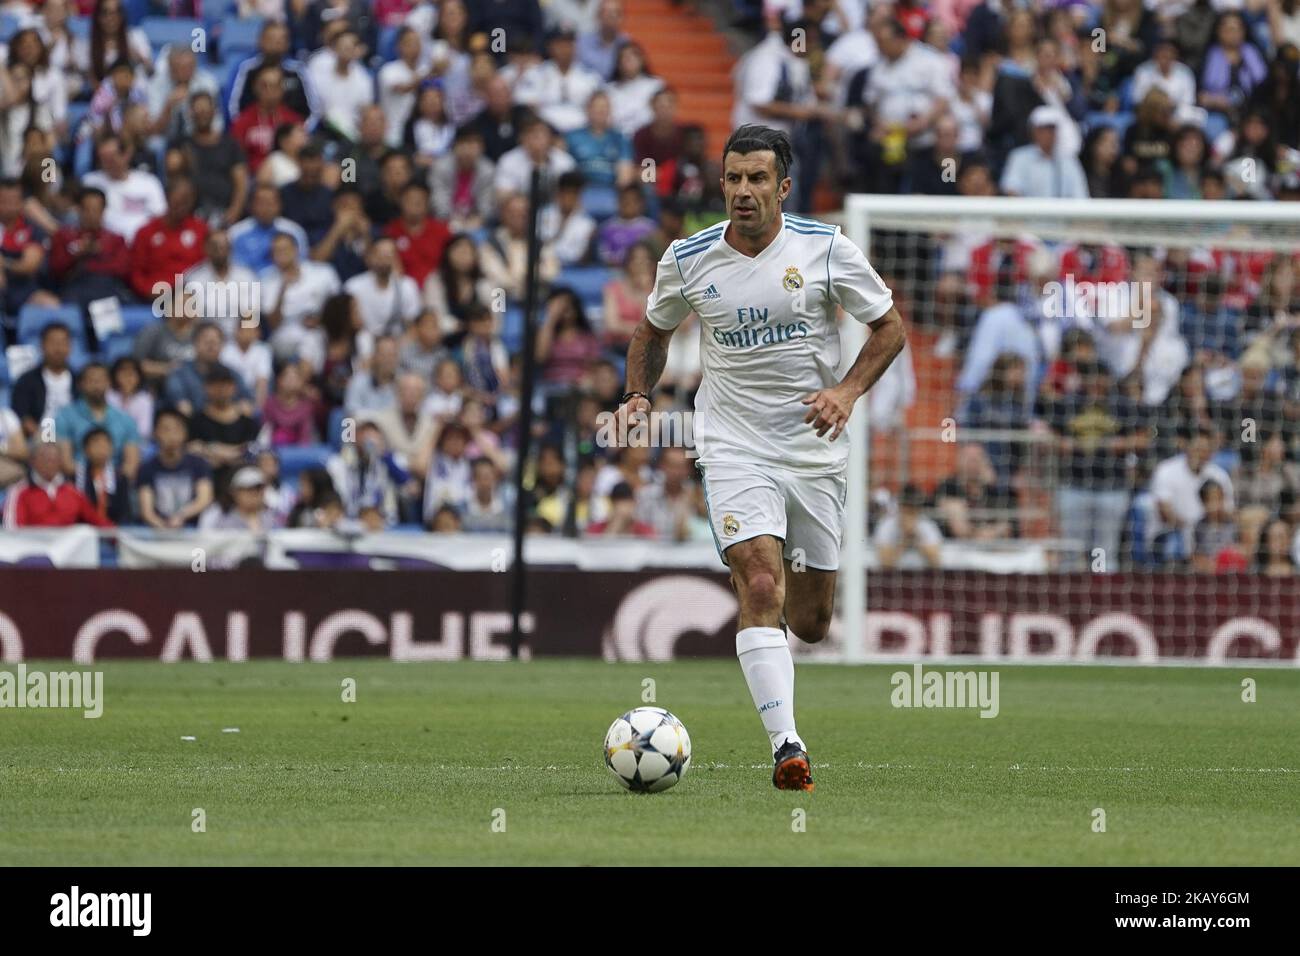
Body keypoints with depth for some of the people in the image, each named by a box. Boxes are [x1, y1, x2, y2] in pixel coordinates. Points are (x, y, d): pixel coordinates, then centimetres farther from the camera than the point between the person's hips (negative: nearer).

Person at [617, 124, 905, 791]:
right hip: (733, 444, -1)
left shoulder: (825, 249, -6)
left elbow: (890, 326, 3)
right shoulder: (688, 259, -1)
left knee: (810, 622, 7)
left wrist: (847, 392, -12)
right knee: (760, 584, -23)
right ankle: (785, 743, -29)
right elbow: (654, 329, 18)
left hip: (814, 447, 1)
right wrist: (638, 396, 2)